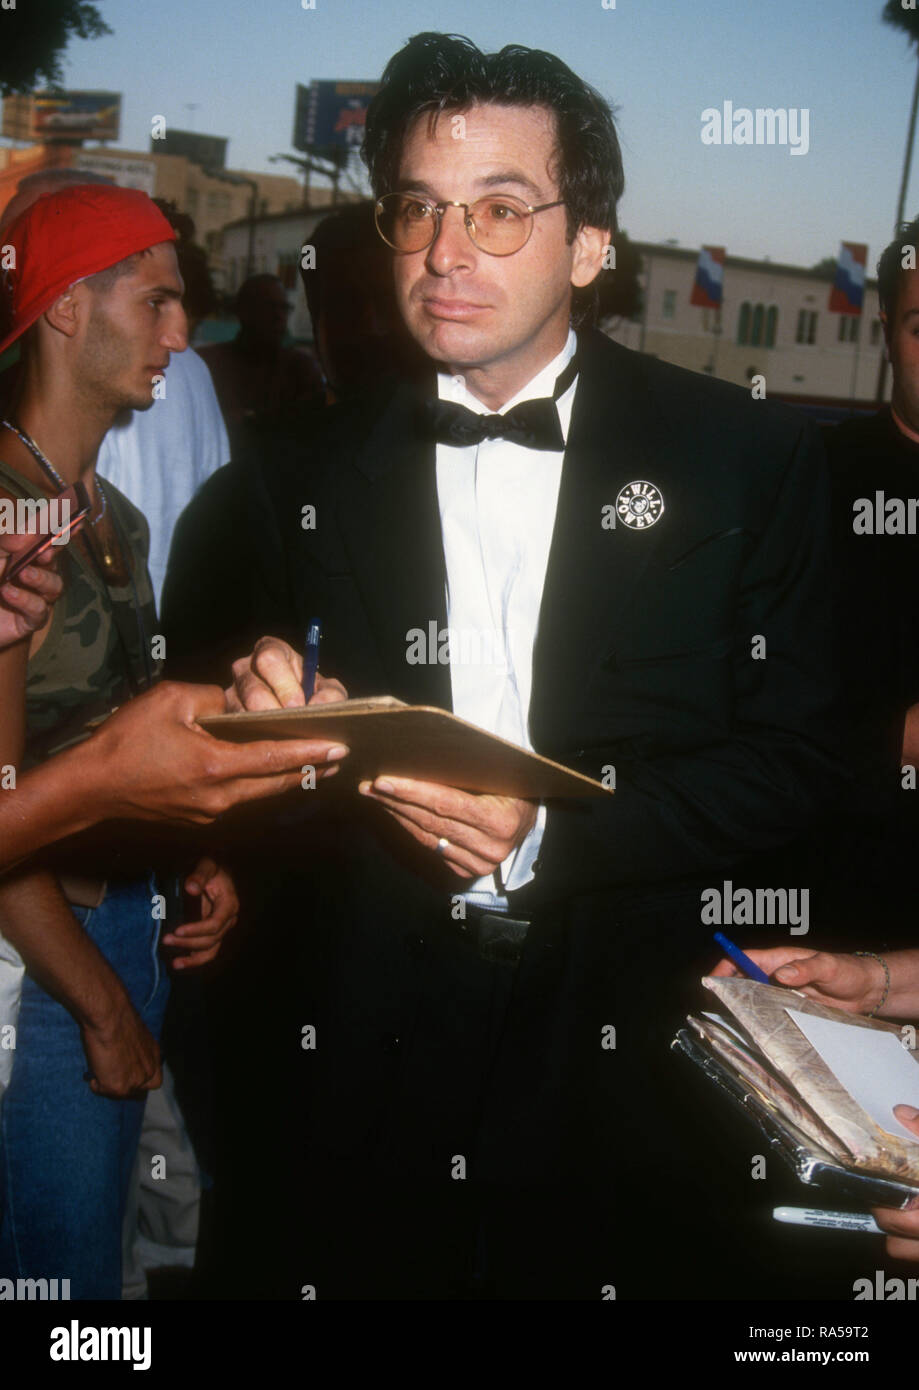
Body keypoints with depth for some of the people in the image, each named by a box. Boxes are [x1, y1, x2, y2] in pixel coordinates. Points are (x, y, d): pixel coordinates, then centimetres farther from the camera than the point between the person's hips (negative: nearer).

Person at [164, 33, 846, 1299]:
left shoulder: (749, 459, -1)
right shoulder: (308, 482, 4)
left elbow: (796, 757, -5)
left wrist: (550, 837, -17)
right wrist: (263, 705, -13)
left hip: (634, 1052, -1)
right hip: (368, 1061, 1)